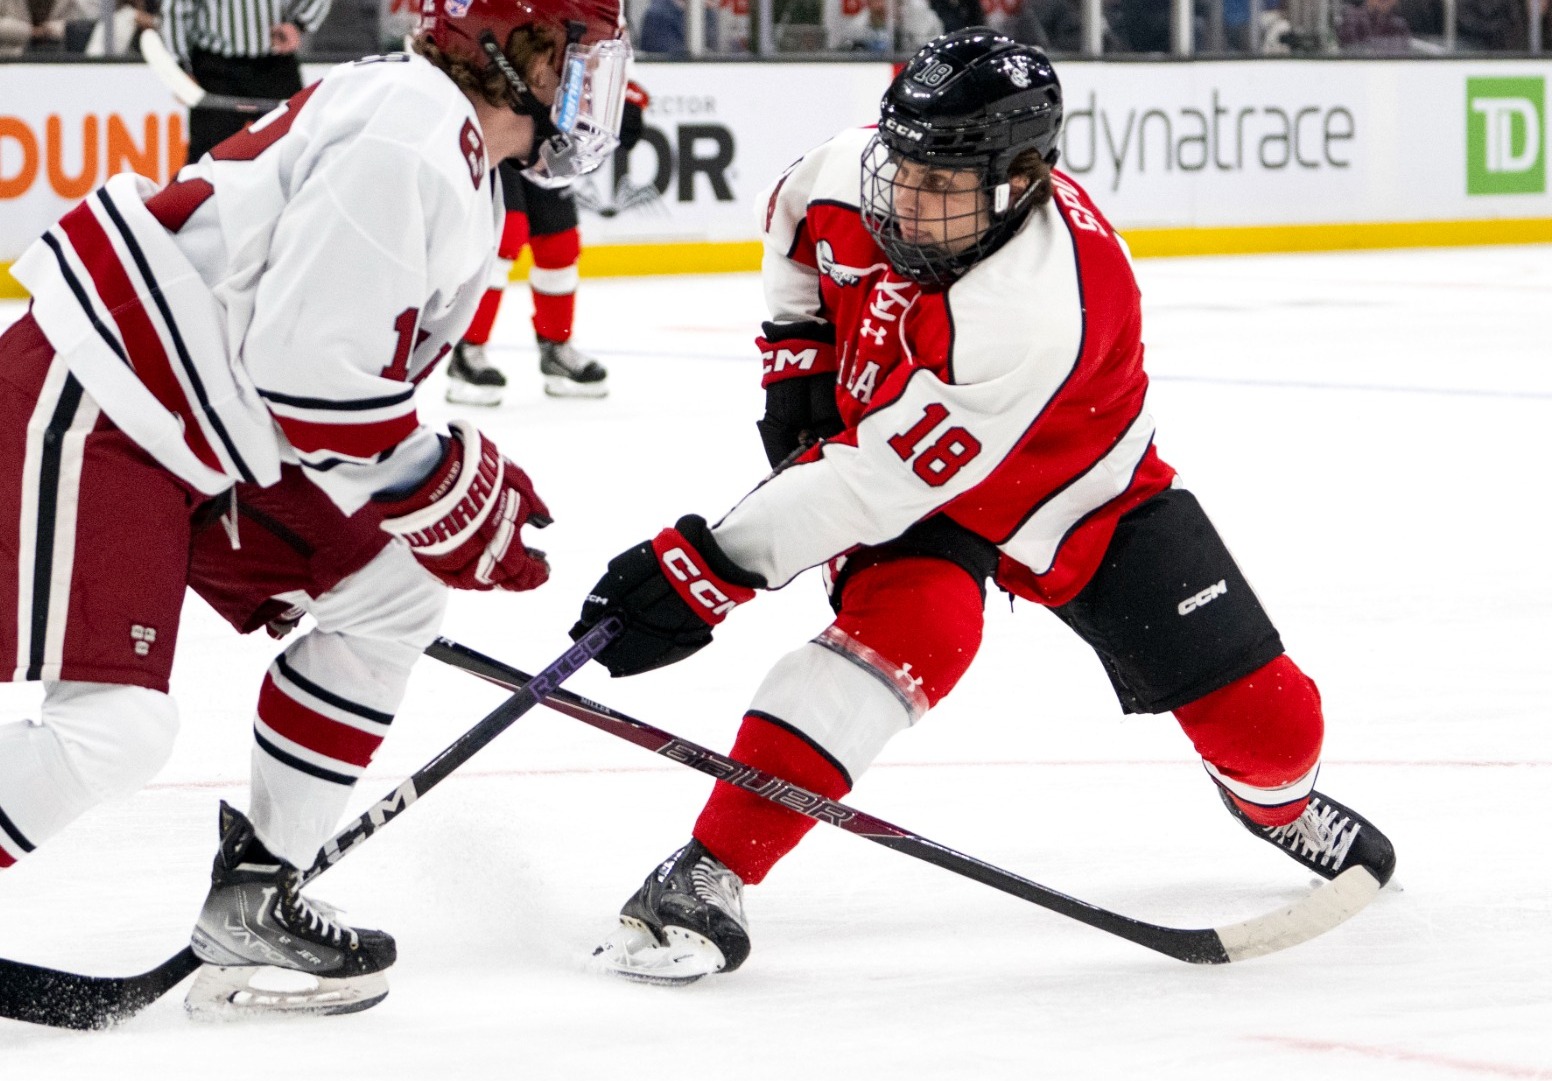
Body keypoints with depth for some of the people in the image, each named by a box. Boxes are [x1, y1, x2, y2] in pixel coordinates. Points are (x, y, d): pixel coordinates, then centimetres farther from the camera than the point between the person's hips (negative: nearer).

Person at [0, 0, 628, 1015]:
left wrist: (470, 475, 12)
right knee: (116, 724, -19)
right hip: (85, 417, -11)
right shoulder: (408, 143, -20)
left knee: (386, 596, 11)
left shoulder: (460, 157, 15)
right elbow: (311, 369, -25)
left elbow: (355, 367, 22)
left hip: (203, 425, 11)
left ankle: (253, 900, 16)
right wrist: (446, 497, -14)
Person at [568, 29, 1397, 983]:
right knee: (909, 627, -31)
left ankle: (1275, 794, 39)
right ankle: (709, 873, -32)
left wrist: (712, 566, -42)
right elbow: (796, 221, 5)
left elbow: (887, 479, -42)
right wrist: (798, 357, -1)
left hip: (1076, 485, -2)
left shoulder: (1037, 312, -42)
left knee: (1262, 714, 0)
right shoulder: (856, 174, -24)